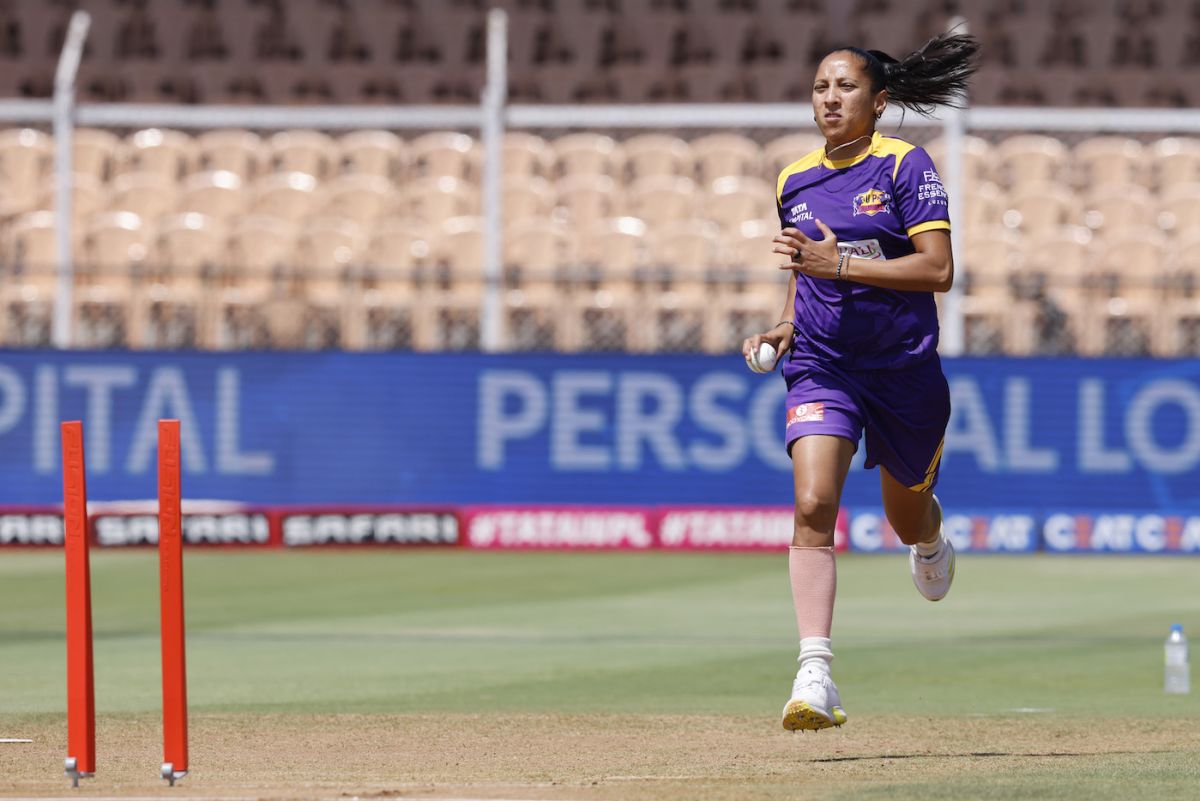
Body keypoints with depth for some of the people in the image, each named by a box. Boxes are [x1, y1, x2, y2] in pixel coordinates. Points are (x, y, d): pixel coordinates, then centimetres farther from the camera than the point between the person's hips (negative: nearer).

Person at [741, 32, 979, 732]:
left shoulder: (906, 165, -8)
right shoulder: (795, 181, 8)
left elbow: (938, 270, -17)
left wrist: (840, 264, -24)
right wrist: (788, 326, 6)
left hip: (906, 368, -2)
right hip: (822, 367, 2)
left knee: (907, 519, 16)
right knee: (813, 505, -21)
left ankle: (932, 539, 58)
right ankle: (816, 674, -29)